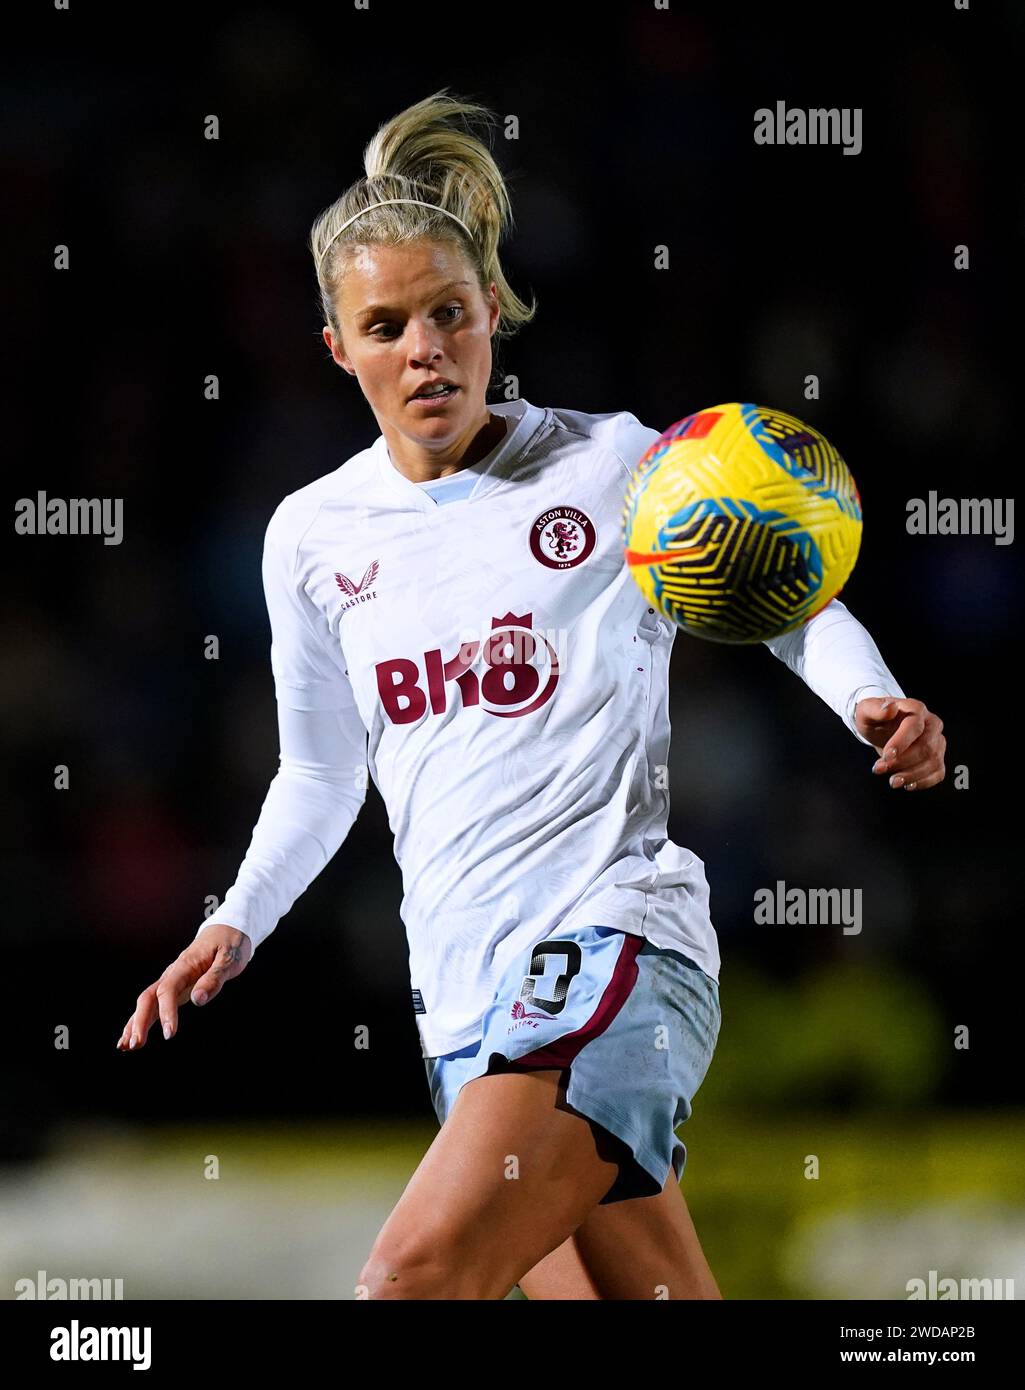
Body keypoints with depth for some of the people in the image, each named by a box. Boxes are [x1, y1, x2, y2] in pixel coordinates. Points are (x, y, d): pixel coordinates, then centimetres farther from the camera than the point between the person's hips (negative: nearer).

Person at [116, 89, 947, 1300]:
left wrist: (874, 705, -9)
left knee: (417, 1274, -26)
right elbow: (320, 776, 26)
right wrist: (237, 926, 13)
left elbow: (795, 610, 11)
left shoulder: (615, 465, 1)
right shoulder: (312, 536, 12)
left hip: (618, 933, -4)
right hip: (464, 991, 5)